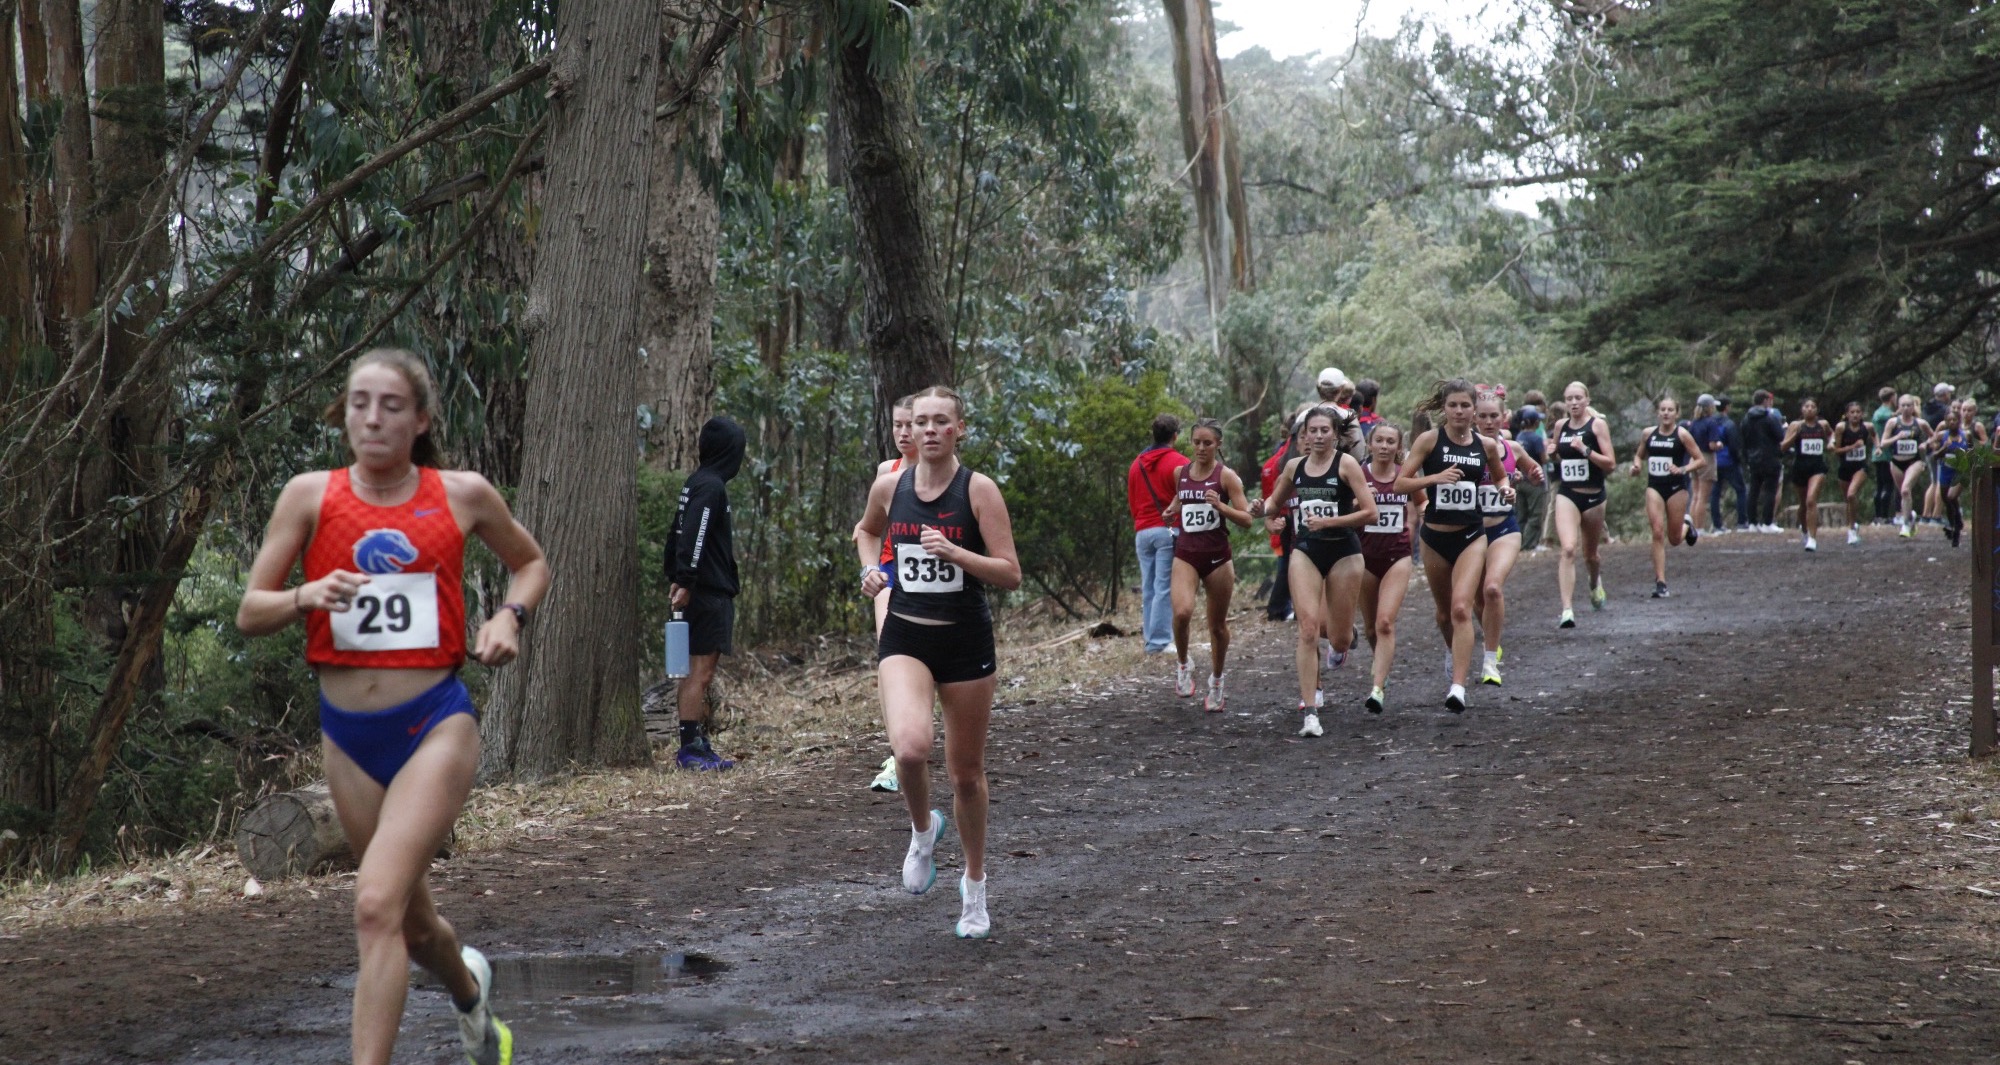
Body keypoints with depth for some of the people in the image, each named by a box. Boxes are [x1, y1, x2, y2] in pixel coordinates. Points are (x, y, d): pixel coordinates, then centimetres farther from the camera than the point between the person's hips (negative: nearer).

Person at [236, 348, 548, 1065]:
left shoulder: (462, 495, -1)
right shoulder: (310, 496, 0)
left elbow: (531, 563, 18)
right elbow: (248, 614, 0)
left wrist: (510, 616, -3)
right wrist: (307, 596, -20)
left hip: (437, 722, -3)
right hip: (347, 733, 3)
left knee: (377, 904, -21)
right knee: (412, 922, 17)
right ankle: (469, 988, 52)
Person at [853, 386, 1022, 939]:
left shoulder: (979, 489, -9)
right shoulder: (889, 486, 1)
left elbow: (1010, 574, -12)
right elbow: (868, 531, 24)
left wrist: (955, 553, -25)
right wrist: (870, 567, 4)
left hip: (966, 641, -1)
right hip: (905, 638, 1)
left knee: (967, 772, 10)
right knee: (909, 749, -26)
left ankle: (975, 882, 32)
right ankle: (923, 830, 7)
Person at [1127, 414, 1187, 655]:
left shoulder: (1137, 464, 14)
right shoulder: (1179, 463, -5)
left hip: (1142, 532, 6)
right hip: (1169, 531, -6)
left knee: (1148, 588, 7)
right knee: (1165, 587, -7)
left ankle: (1152, 638, 8)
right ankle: (1159, 641, -10)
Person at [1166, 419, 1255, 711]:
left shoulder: (1226, 476, -5)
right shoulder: (1180, 473, 7)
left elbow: (1246, 519, -8)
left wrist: (1220, 506, -22)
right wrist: (1175, 509, 9)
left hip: (1217, 556, -2)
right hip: (1186, 554, 2)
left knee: (1218, 624, 9)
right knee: (1182, 612, -24)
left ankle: (1216, 683, 28)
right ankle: (1183, 666, 1)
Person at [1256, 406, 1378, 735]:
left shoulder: (1346, 464, -8)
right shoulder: (1294, 466, 5)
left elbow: (1370, 512, -13)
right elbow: (1275, 502, 21)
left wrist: (1329, 521, -21)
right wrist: (1261, 508, -2)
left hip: (1343, 553, -2)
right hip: (1305, 552, 2)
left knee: (1339, 636, 5)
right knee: (1308, 628, -13)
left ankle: (1342, 642, 47)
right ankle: (1309, 710, -13)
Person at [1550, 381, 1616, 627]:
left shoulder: (1597, 425, -5)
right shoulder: (1560, 426, 6)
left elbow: (1611, 463, -11)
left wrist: (1586, 450, -23)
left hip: (1593, 496, -1)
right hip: (1566, 495, 1)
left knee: (1590, 555, 15)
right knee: (1569, 549, -20)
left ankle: (1596, 582, 52)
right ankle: (1567, 611, -25)